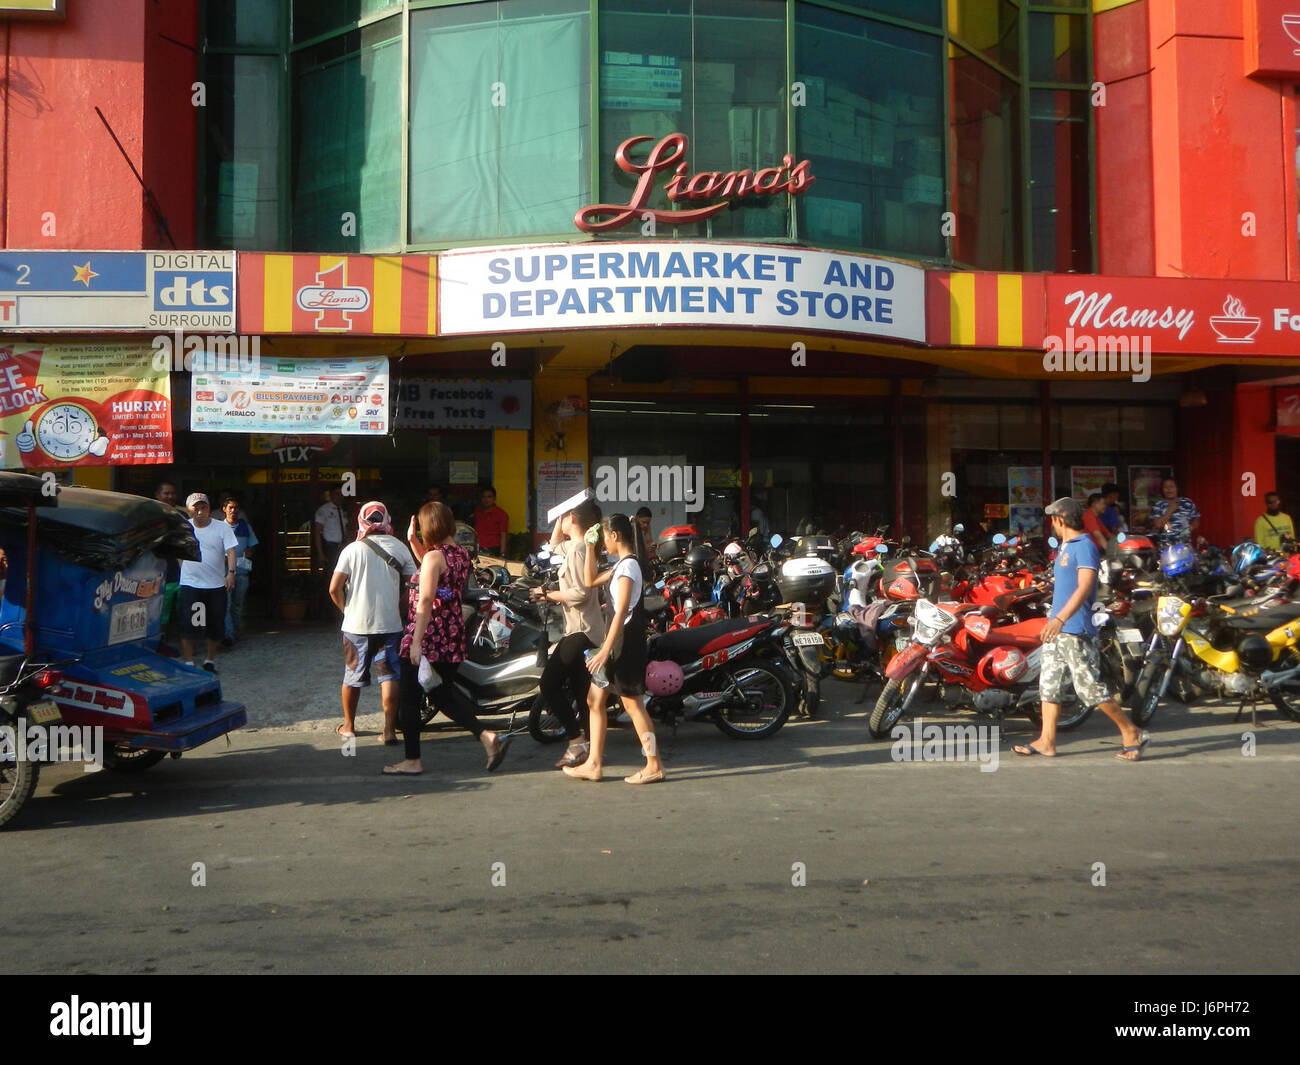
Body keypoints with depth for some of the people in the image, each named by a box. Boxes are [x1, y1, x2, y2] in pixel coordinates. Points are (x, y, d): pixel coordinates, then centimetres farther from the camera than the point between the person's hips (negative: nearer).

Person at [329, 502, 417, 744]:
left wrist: (347, 609, 10)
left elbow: (335, 589, -7)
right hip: (390, 624, 0)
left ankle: (348, 726, 27)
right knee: (389, 676, 3)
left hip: (356, 624, 0)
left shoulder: (352, 549, -5)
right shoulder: (399, 547, -2)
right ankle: (389, 730, -1)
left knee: (352, 676, 14)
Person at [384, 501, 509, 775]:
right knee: (444, 695, 16)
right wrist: (413, 541, 24)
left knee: (411, 699, 6)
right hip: (453, 637, 8)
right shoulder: (461, 553, 8)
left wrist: (416, 642, -23)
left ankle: (412, 761, 14)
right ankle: (488, 737, 0)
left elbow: (425, 601, -22)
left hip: (427, 637, -8)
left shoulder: (434, 556, -16)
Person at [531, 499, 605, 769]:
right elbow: (554, 544, 36)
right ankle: (590, 745, 18)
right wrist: (559, 522, 22)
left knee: (549, 684, -10)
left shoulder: (578, 549, -17)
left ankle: (576, 741, -9)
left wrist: (547, 594, -13)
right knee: (581, 691, 13)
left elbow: (580, 593, -24)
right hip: (582, 629, 10)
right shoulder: (574, 546, 13)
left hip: (580, 630, -10)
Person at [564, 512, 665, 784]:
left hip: (626, 638, -10)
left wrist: (605, 651, -25)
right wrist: (590, 546, 16)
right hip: (618, 636, 10)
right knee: (595, 699, 11)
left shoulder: (628, 565, -17)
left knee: (631, 702, -4)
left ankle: (654, 766, 3)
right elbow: (591, 581, 23)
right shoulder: (623, 563, 14)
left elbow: (621, 612, -23)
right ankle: (593, 764, 16)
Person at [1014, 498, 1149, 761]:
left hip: (1076, 631, -10)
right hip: (1057, 630, 10)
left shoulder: (1085, 547, -13)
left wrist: (1060, 618, -37)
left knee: (1090, 687, -6)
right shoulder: (1065, 547, 17)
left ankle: (1132, 733, 7)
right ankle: (1046, 742, 12)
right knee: (1049, 684, 8)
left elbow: (1084, 587, -25)